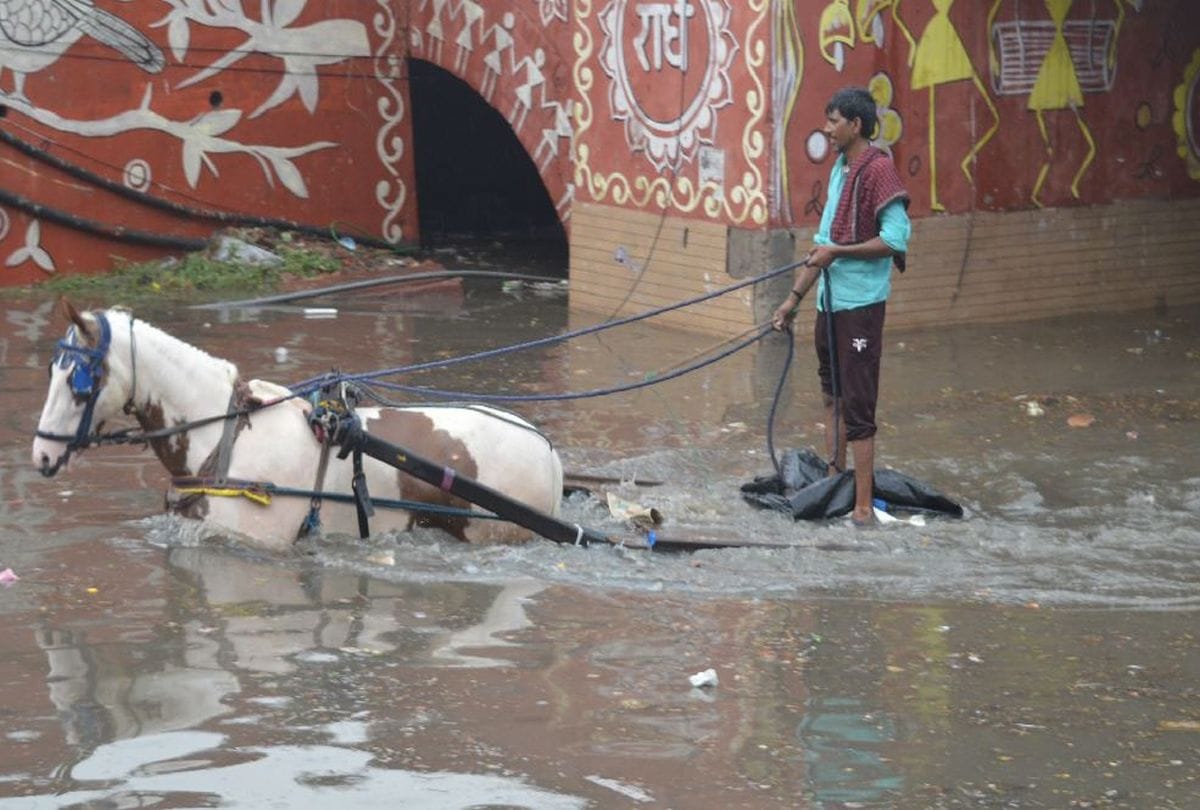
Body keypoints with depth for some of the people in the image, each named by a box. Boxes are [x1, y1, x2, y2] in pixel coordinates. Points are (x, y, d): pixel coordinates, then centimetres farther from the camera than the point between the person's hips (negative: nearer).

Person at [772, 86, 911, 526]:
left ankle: (863, 506, -4)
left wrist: (837, 252, -16)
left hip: (860, 304, -9)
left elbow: (895, 239, -19)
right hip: (830, 301, 9)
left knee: (857, 407, -7)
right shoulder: (840, 169, 14)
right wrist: (794, 297, 17)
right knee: (833, 397, 17)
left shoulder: (878, 170, -13)